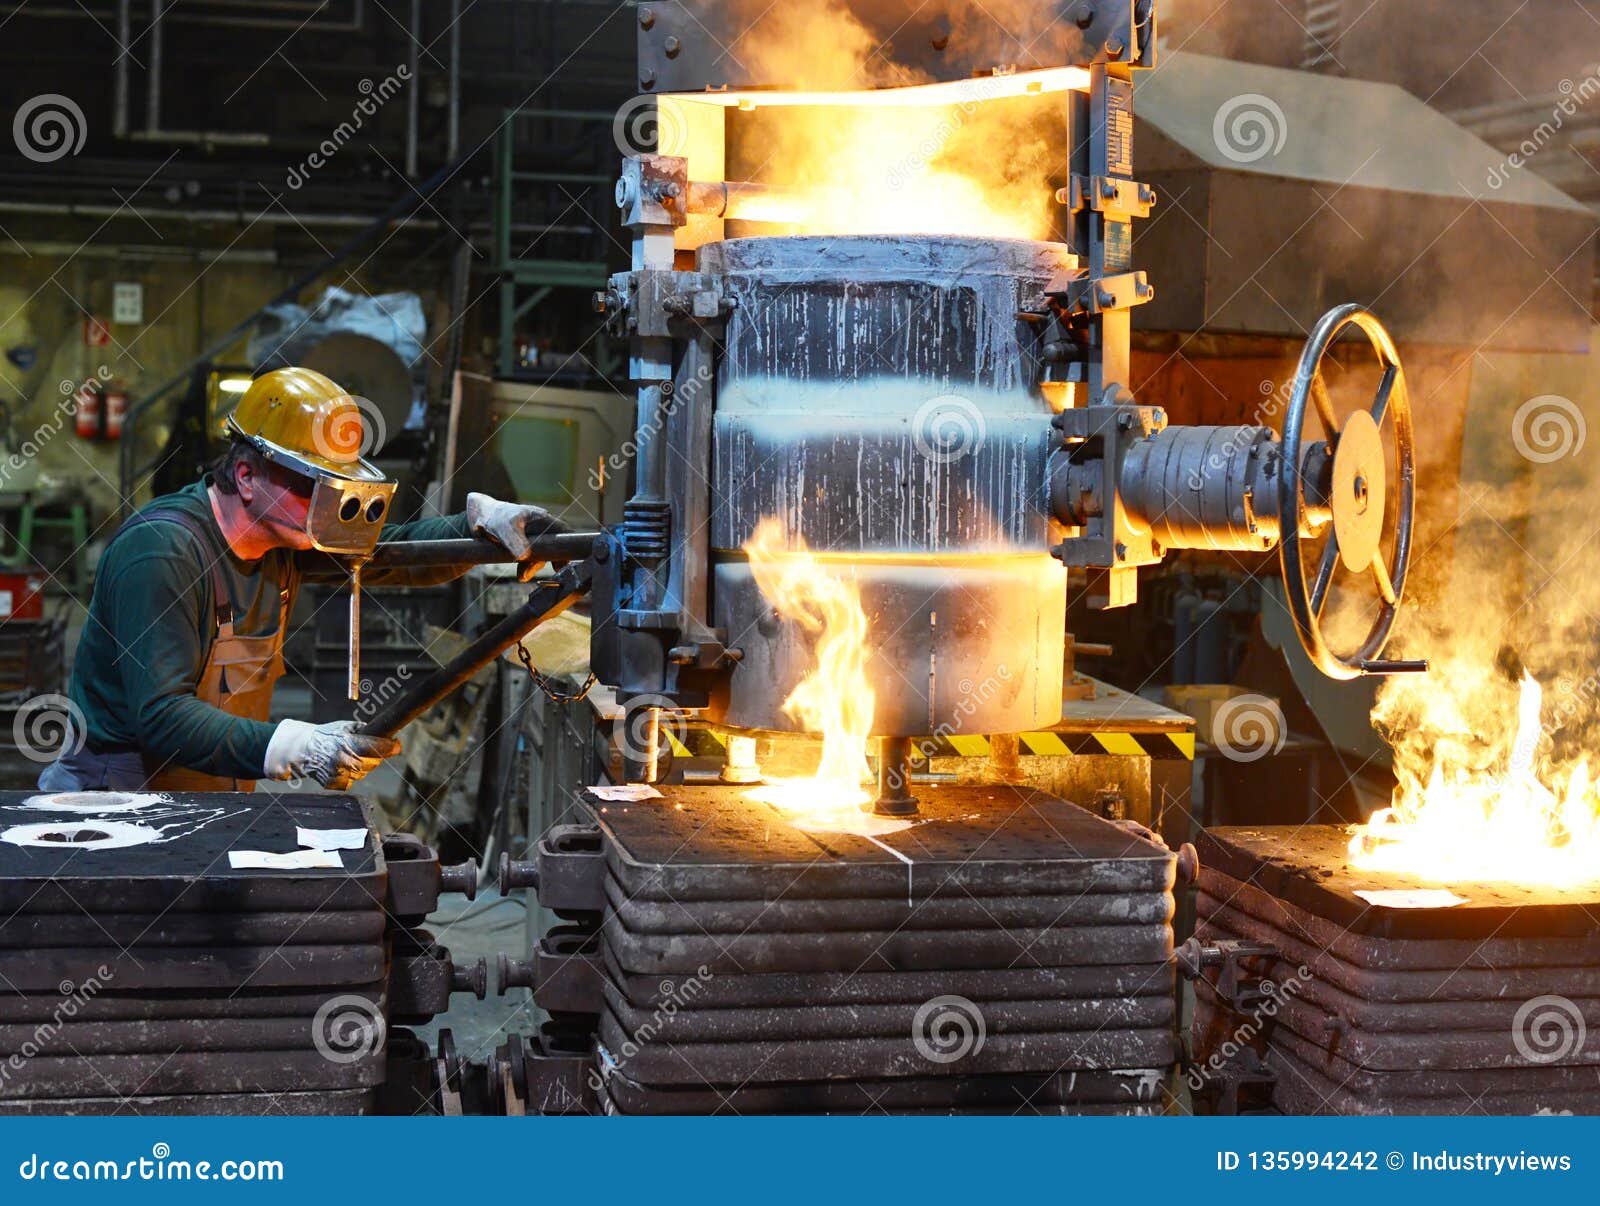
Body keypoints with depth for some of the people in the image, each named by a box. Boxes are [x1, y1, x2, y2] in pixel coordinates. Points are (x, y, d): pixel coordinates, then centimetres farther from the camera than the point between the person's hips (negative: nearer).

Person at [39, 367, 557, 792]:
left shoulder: (286, 533, 2)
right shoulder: (161, 551, -21)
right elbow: (160, 715, -26)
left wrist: (482, 519, -8)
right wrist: (299, 748, -35)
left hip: (218, 803, 8)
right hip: (122, 808, -8)